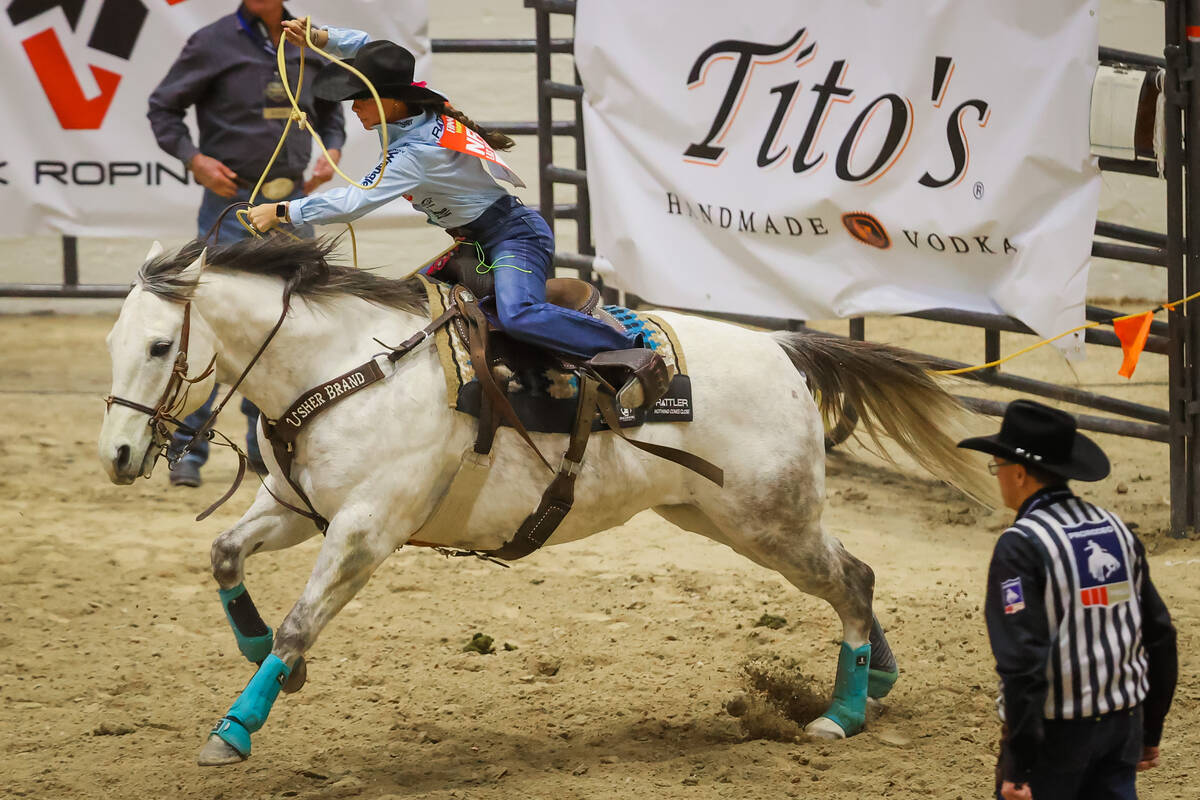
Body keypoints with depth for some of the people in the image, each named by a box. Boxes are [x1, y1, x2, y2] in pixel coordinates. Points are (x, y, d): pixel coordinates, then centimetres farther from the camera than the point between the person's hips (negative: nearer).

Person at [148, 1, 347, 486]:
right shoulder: (214, 42, -7)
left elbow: (329, 108, 22)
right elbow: (162, 108, 0)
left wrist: (333, 149, 3)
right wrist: (194, 158, -14)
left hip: (292, 206, 5)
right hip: (232, 203, -5)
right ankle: (187, 449, -1)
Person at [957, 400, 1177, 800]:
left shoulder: (1021, 546, -15)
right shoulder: (1117, 530, 7)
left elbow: (1021, 658, -21)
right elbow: (1159, 633, 12)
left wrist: (1019, 765, -20)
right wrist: (1151, 731, 21)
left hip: (1055, 734, -6)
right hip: (1122, 723, 6)